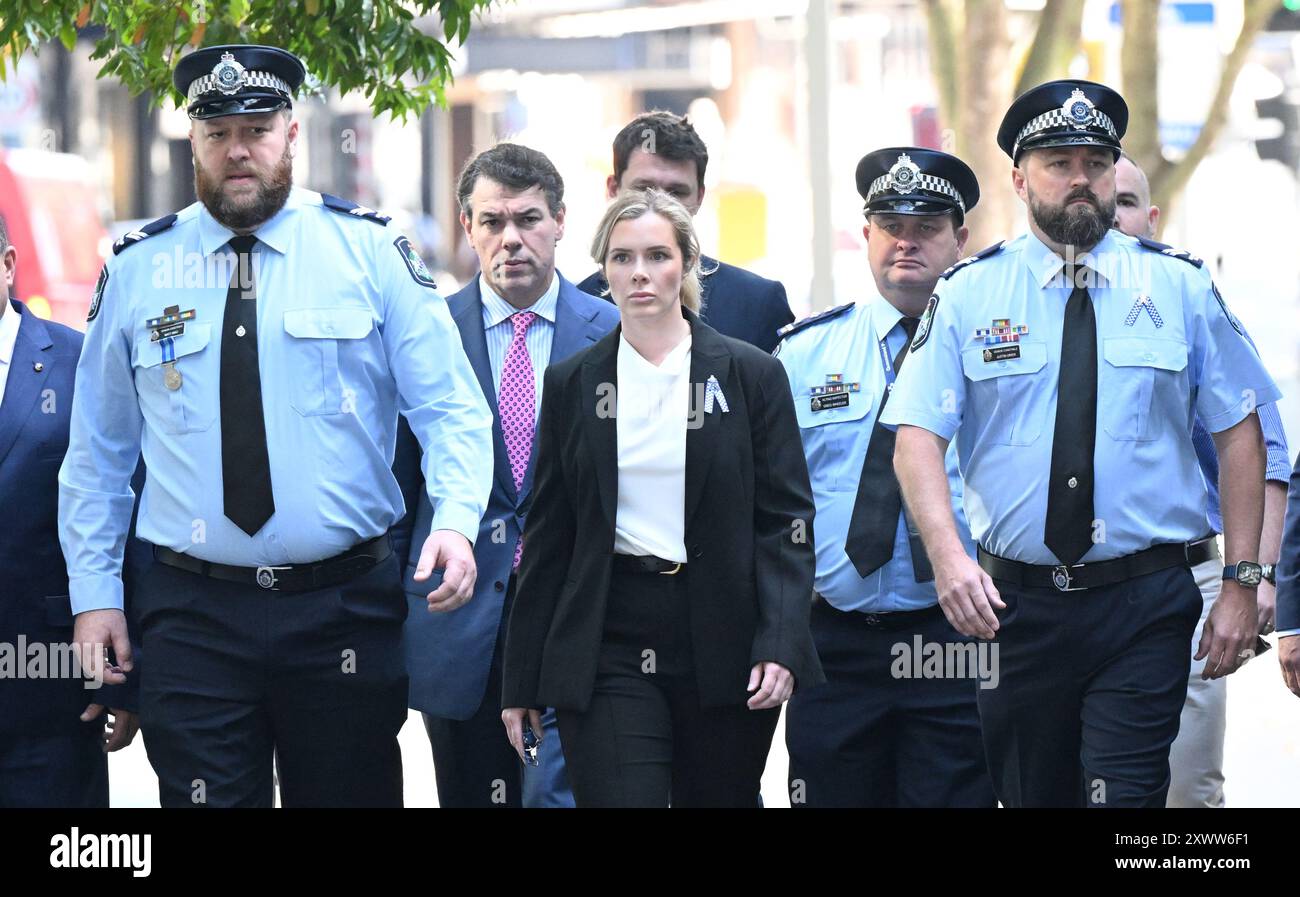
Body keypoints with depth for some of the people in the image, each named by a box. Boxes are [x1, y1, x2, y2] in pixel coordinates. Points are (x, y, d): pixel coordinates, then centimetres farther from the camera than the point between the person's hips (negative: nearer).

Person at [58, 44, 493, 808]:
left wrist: (456, 521, -20)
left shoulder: (370, 252, 1)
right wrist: (94, 594, 5)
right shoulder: (139, 271, 6)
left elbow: (451, 408, -2)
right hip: (194, 617, 1)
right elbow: (98, 449, 11)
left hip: (344, 606, -1)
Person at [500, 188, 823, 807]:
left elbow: (786, 521, 1)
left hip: (723, 640, 0)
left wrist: (781, 644, -12)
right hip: (608, 646, 0)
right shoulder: (571, 385, 8)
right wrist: (521, 683, 7)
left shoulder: (751, 374, 4)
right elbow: (548, 540, 10)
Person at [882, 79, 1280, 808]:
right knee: (1030, 794, 11)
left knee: (1125, 794, -13)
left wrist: (1242, 582, -3)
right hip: (1017, 604, 1)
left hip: (1146, 607, -1)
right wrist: (948, 557, -20)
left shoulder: (1180, 287, 4)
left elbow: (1240, 433, 4)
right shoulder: (968, 295, 3)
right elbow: (918, 437, -4)